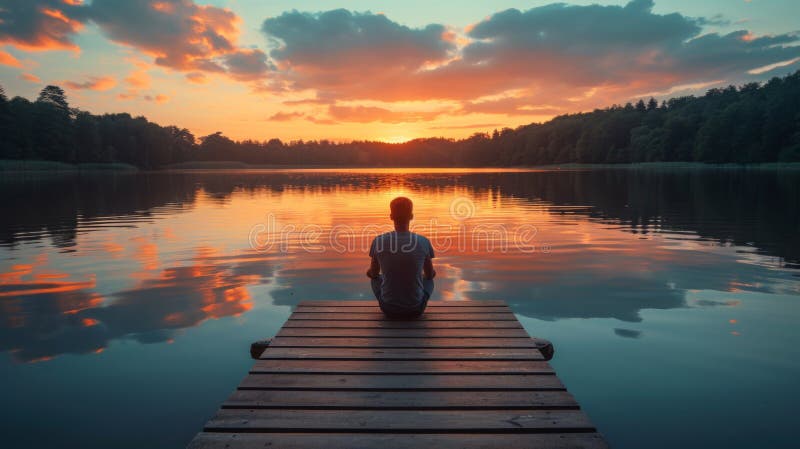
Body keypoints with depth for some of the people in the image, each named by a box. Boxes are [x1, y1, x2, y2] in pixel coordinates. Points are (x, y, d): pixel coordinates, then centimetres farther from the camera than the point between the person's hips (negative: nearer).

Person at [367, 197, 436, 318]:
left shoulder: (378, 242, -10)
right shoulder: (424, 242, -11)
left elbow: (373, 273, 6)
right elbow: (430, 274, 5)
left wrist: (370, 272, 30)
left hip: (388, 309, 0)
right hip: (415, 309, 0)